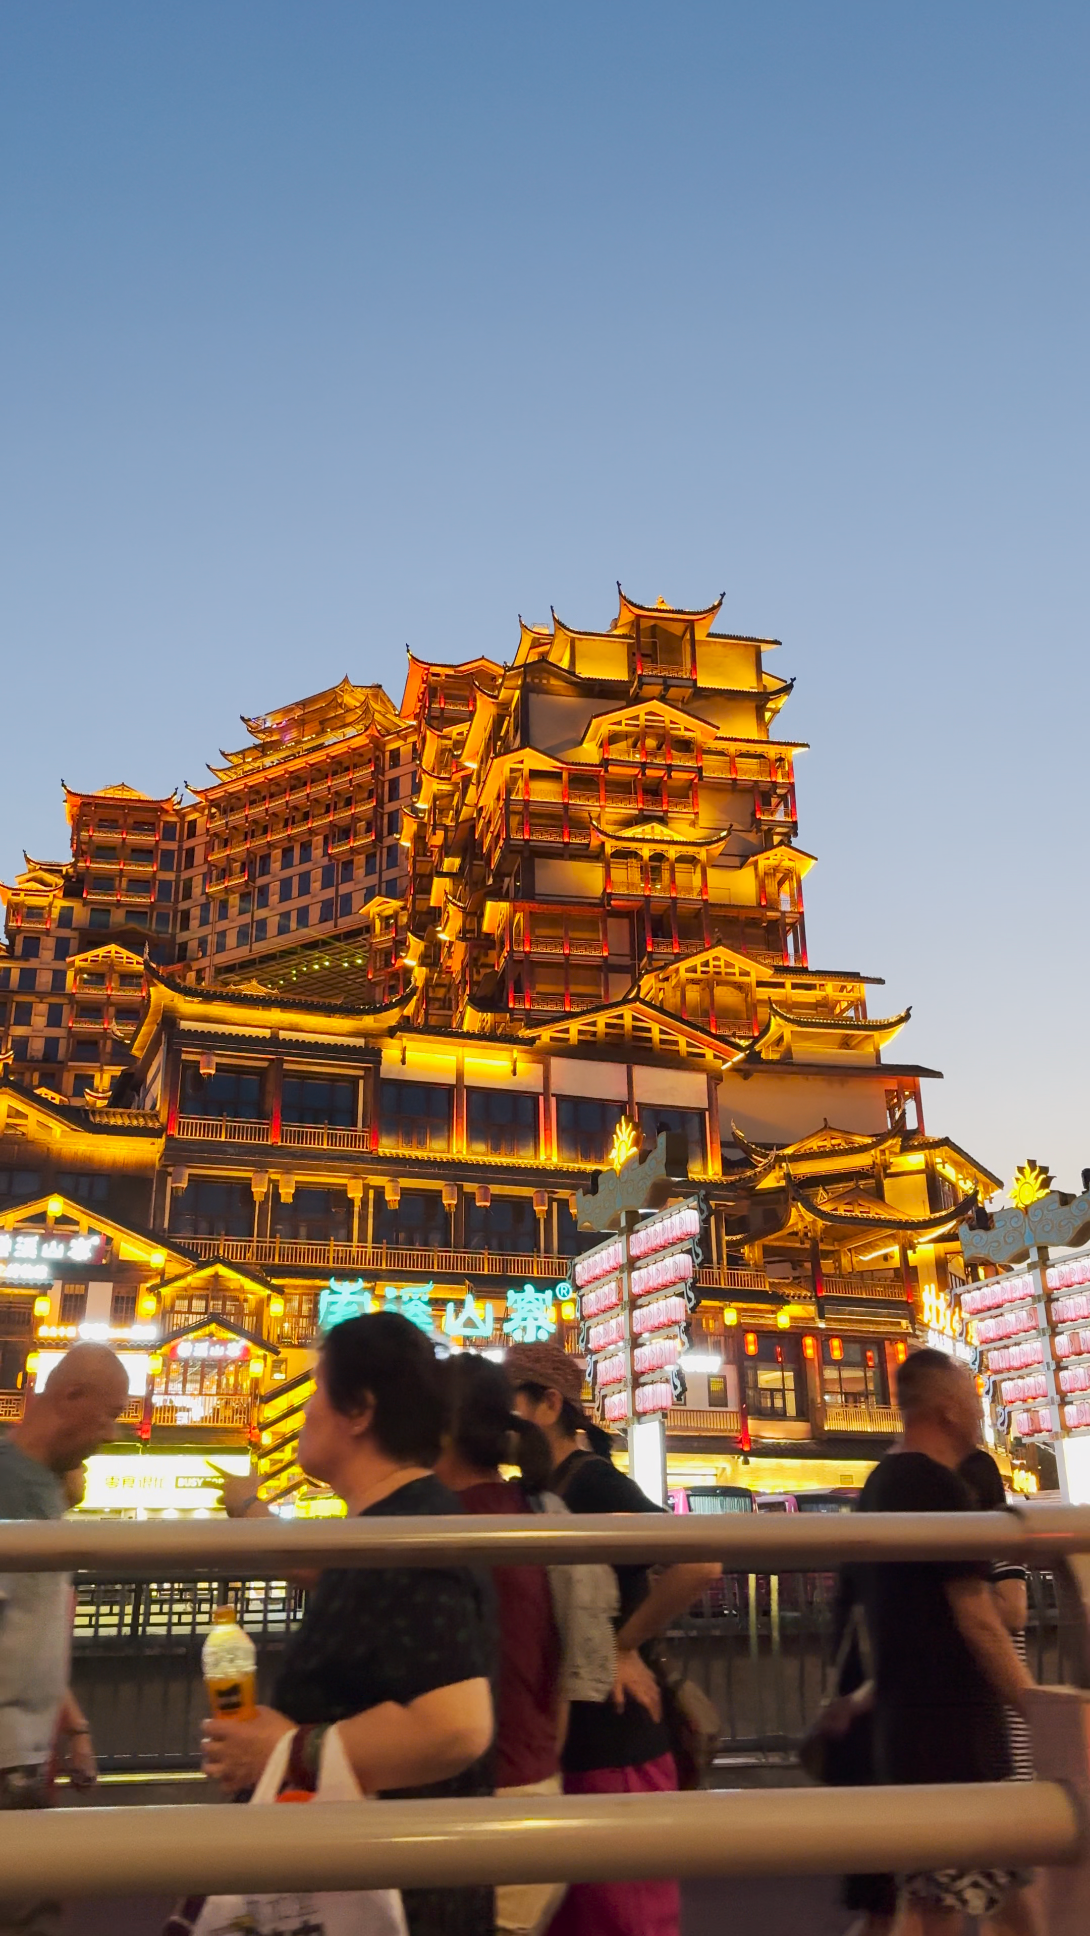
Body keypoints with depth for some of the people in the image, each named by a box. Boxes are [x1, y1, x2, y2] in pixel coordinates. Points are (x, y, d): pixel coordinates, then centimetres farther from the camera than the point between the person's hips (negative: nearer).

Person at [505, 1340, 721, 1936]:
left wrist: (622, 1648, -18)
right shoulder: (541, 1492, 10)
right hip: (559, 1747, 9)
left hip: (612, 1749, -8)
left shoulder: (594, 1483, -16)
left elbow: (698, 1564, -29)